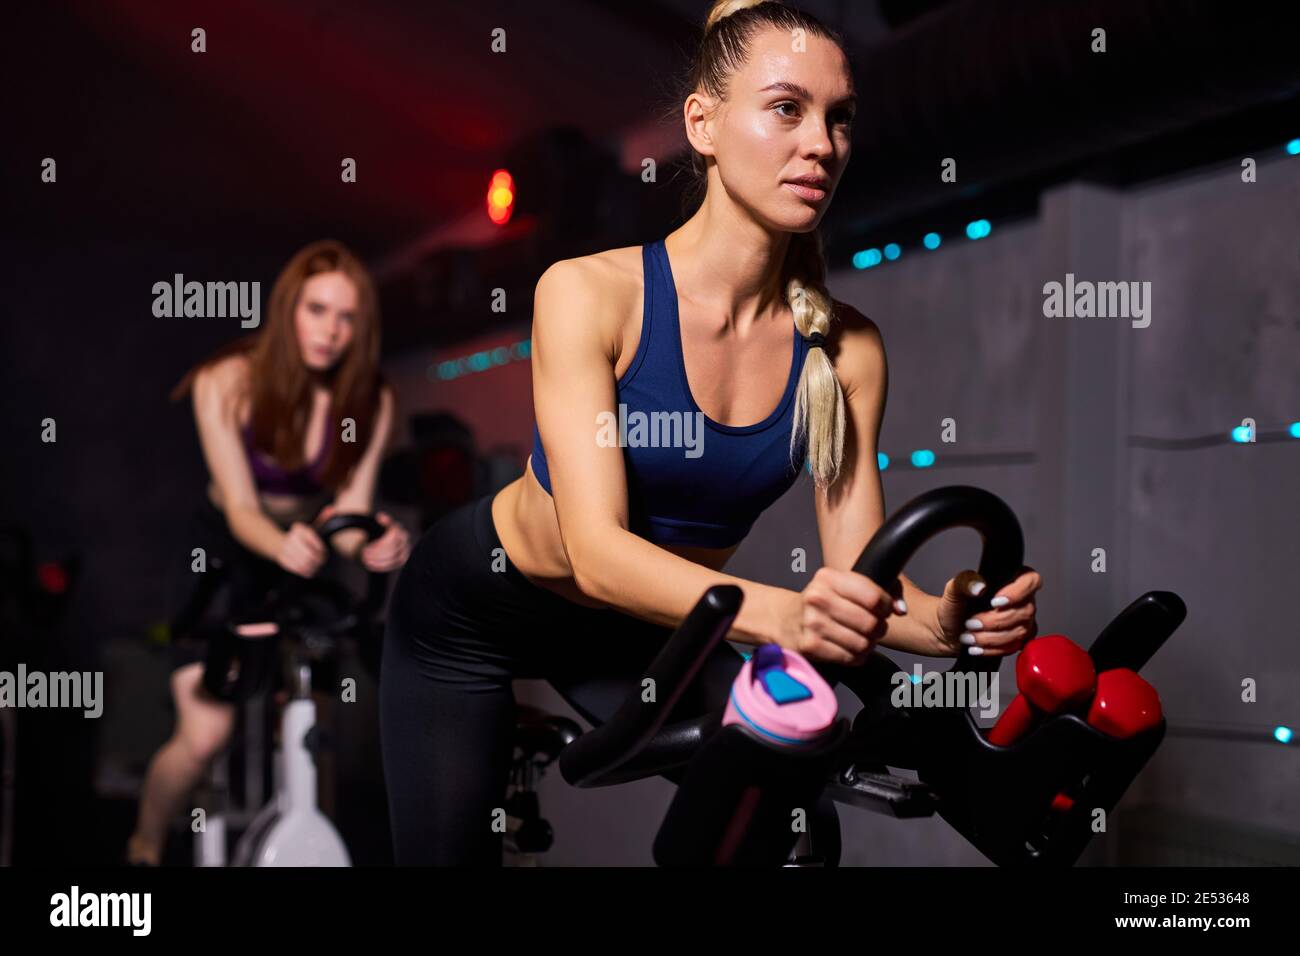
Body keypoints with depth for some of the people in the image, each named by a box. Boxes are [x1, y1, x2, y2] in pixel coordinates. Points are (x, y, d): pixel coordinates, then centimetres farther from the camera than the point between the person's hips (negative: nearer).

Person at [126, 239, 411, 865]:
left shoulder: (370, 401, -14)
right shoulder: (227, 382, -21)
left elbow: (351, 511, -17)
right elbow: (241, 509, -26)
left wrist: (373, 545, -41)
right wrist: (283, 545, -49)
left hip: (308, 560, 3)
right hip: (223, 555, -3)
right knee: (206, 735, -13)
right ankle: (144, 850, 11)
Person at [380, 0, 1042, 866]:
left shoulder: (845, 348, -17)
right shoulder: (591, 293, -28)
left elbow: (857, 571, -17)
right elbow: (597, 550, -36)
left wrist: (949, 621, -40)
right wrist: (779, 613, -53)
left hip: (642, 625, 3)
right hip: (474, 609, -3)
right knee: (450, 852, 4)